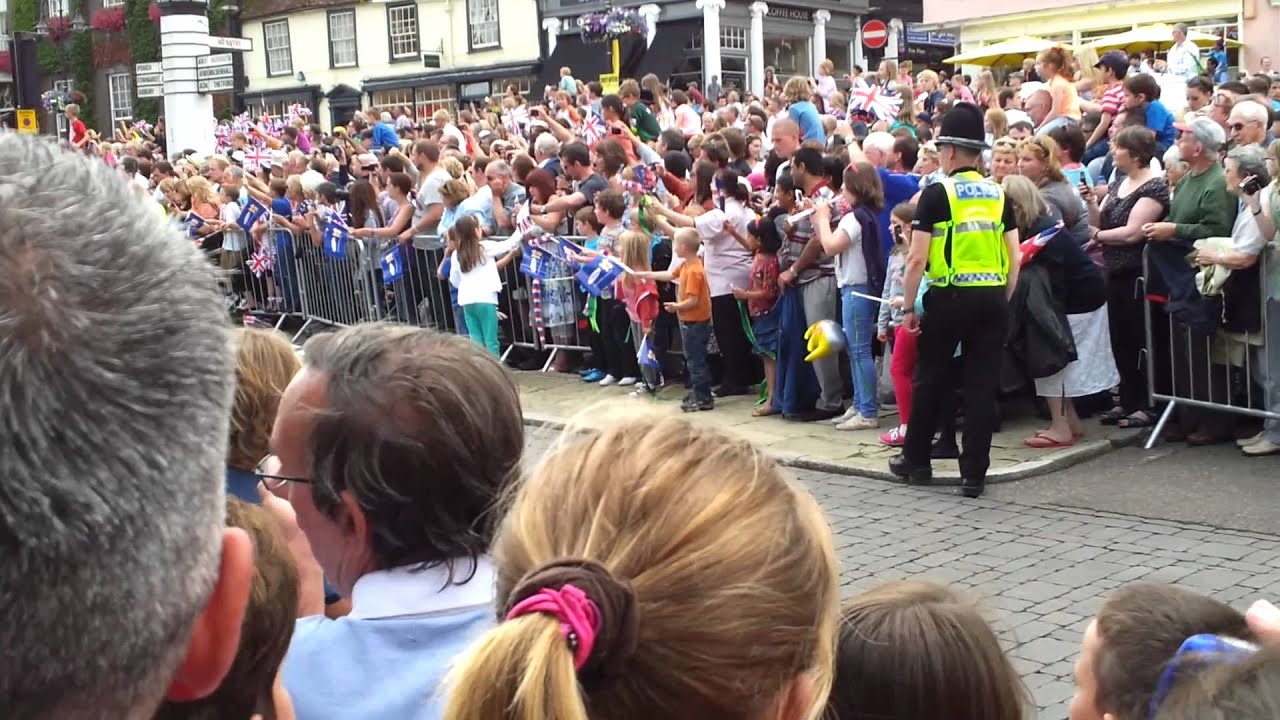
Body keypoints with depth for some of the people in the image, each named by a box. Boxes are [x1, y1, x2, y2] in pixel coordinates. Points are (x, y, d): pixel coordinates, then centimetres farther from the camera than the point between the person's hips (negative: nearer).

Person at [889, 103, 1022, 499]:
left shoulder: (937, 193, -6)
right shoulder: (998, 194, 8)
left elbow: (917, 259, -9)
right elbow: (1014, 259, 6)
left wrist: (908, 307, -1)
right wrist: (1001, 302, 15)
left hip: (949, 298, -4)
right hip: (993, 297, 4)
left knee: (929, 380, 11)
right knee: (982, 385, 6)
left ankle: (916, 460, 24)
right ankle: (975, 473, 8)